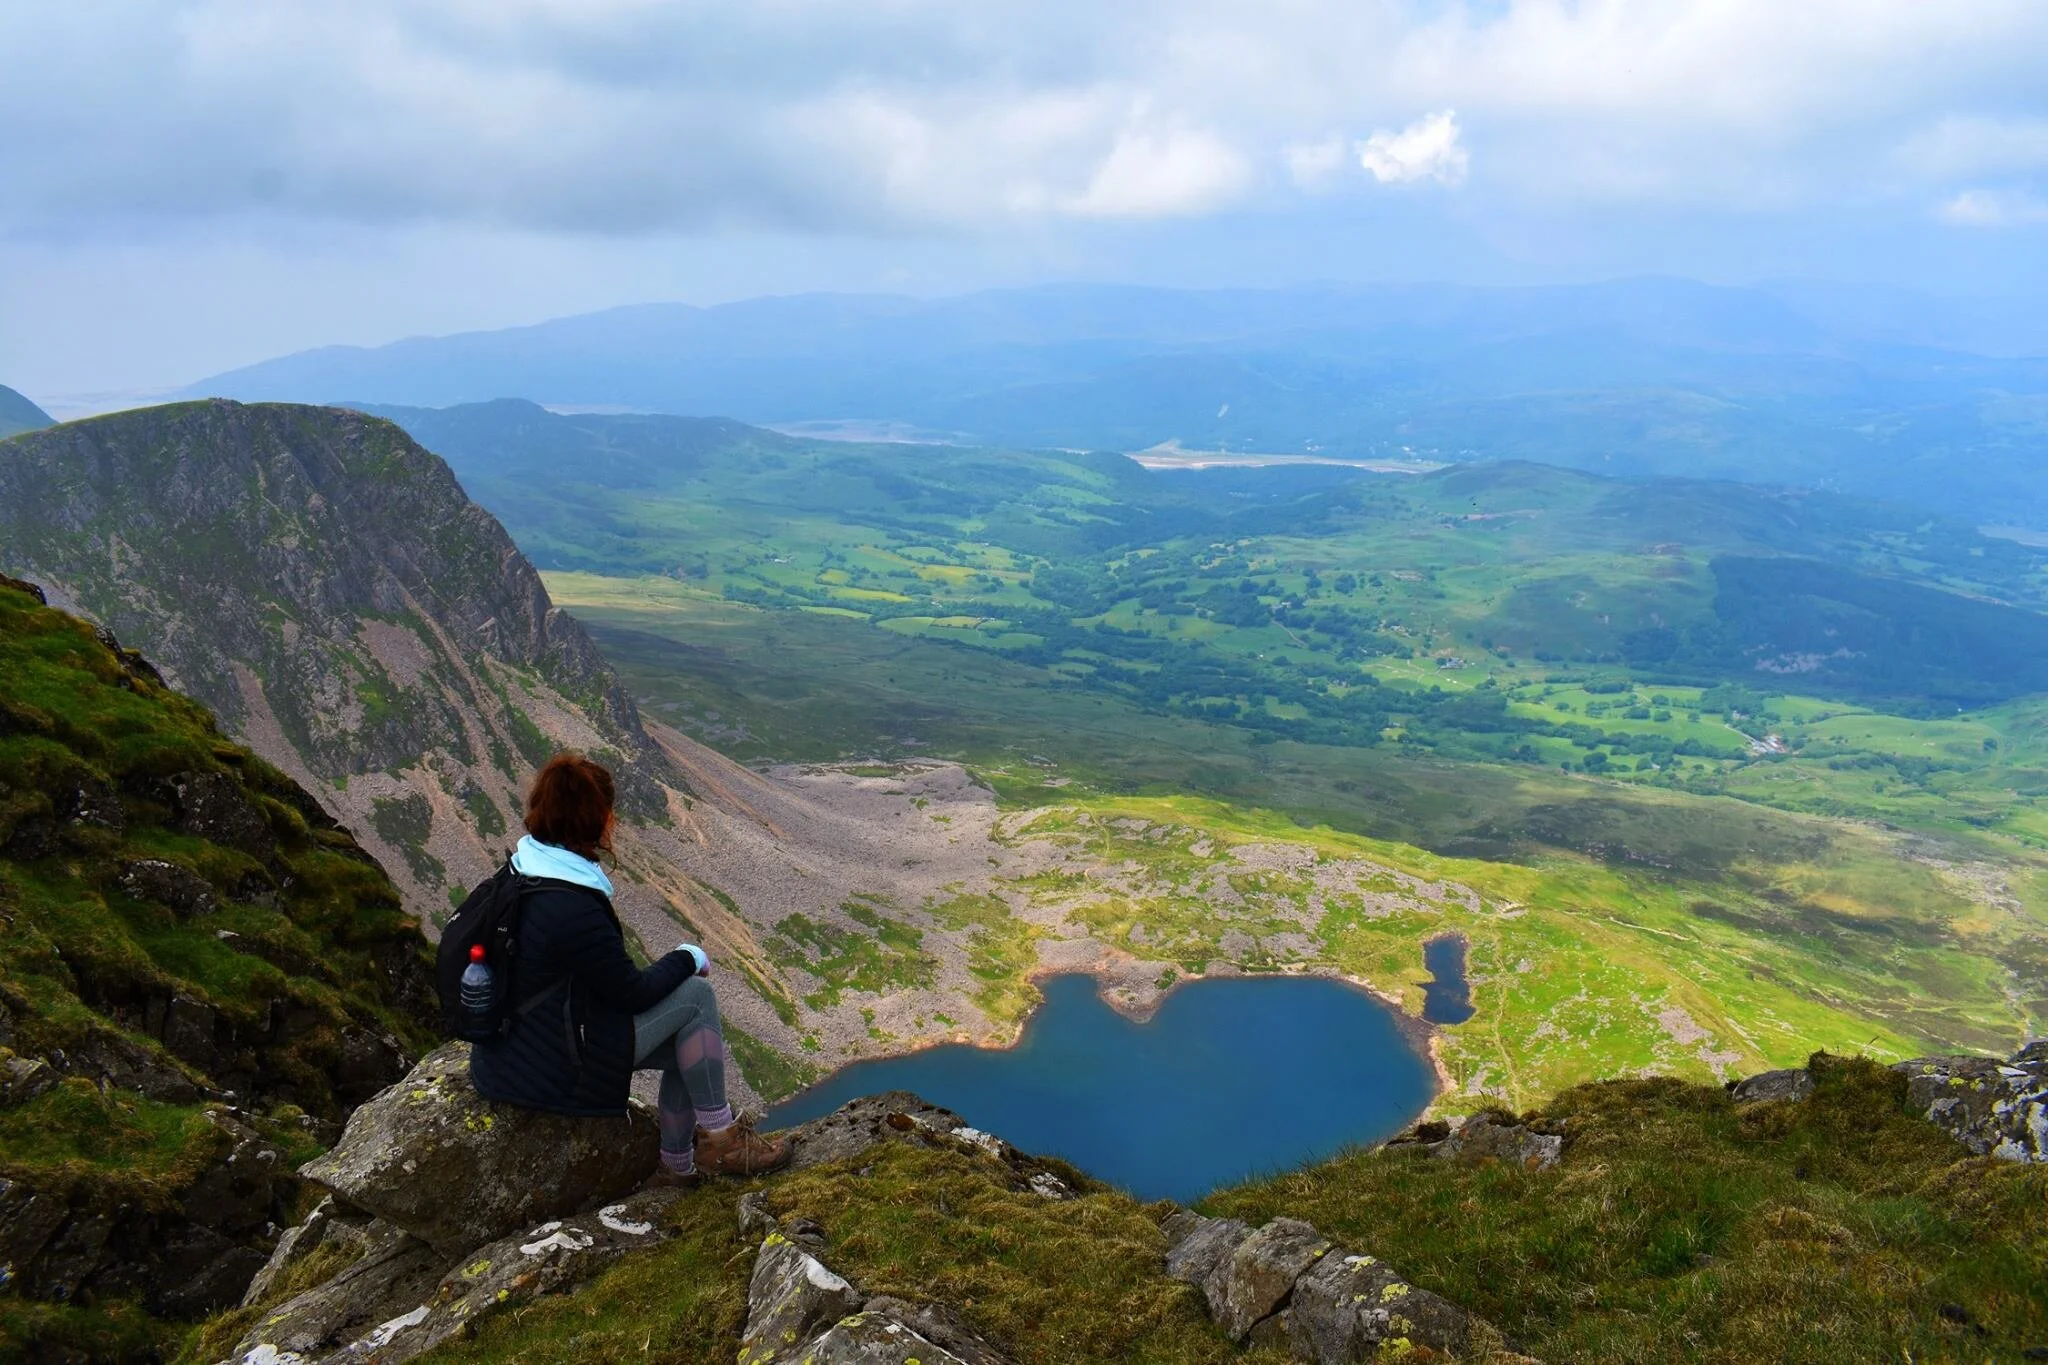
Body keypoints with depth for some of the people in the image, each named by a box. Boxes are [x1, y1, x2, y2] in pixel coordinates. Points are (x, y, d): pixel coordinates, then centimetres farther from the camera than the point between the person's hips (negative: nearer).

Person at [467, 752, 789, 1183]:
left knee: (688, 1047, 14)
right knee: (696, 994, -6)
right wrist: (688, 957, 1)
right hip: (552, 1075, -9)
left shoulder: (522, 874, 2)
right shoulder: (571, 909, -29)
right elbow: (631, 993, -17)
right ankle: (720, 1139, 5)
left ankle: (677, 1168, 24)